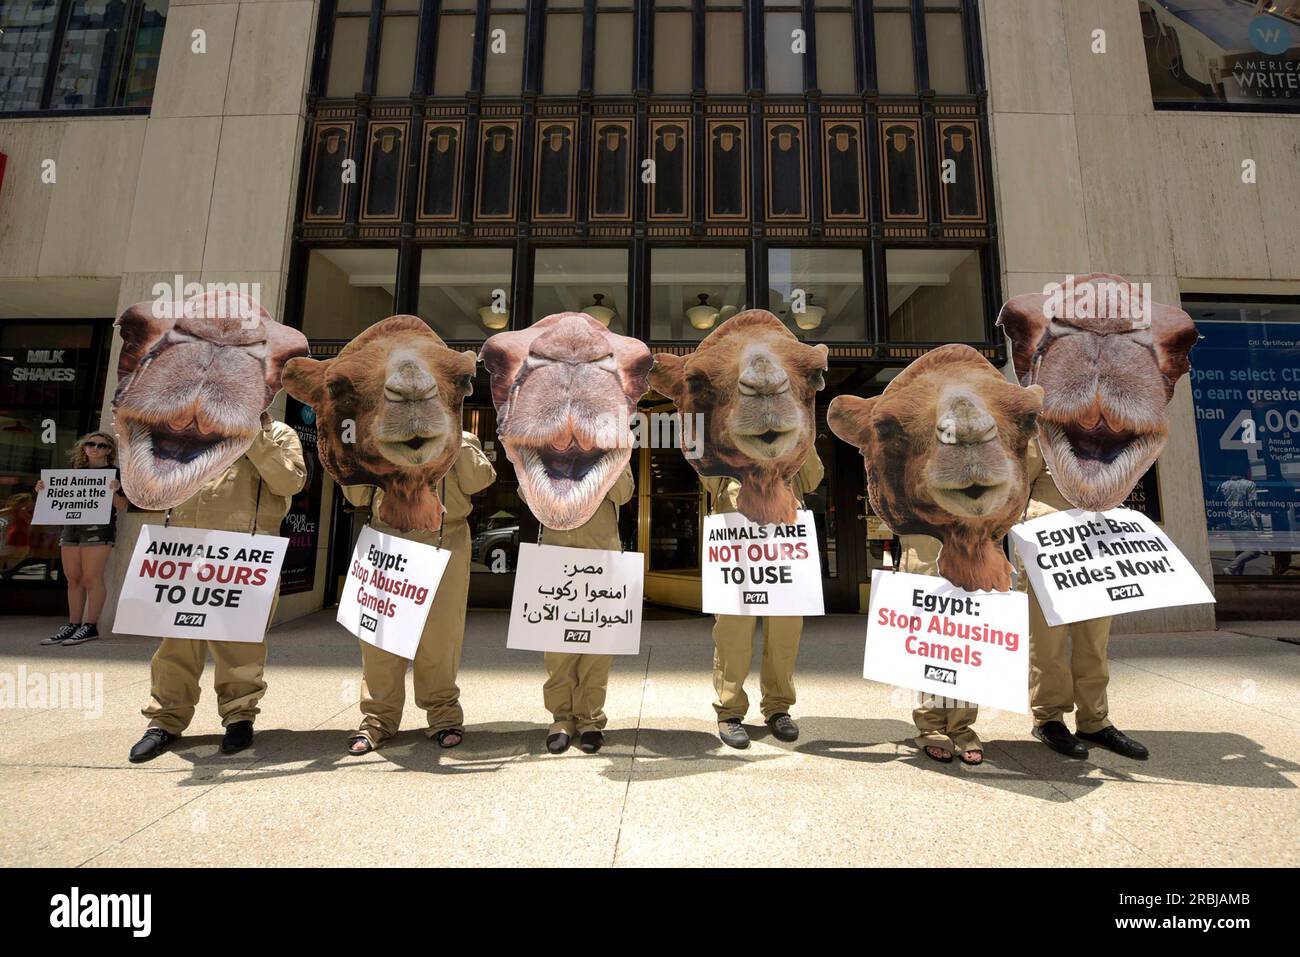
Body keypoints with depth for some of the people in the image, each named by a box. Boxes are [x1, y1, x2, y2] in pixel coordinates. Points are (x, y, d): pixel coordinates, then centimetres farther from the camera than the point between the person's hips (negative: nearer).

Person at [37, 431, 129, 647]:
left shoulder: (115, 473, 0)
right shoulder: (76, 472, 17)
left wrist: (113, 492, -24)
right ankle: (72, 625, 13)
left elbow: (121, 507, -6)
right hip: (71, 528, 6)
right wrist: (44, 492, 5)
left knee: (91, 578, -8)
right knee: (73, 579, 7)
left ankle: (90, 626, -5)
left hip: (98, 529, -6)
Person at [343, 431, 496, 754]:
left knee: (439, 634, 1)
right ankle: (378, 718, 14)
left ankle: (444, 714, 16)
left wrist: (455, 438, -5)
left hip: (444, 543, -2)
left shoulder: (461, 441, 13)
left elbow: (476, 481, -6)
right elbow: (358, 495, 15)